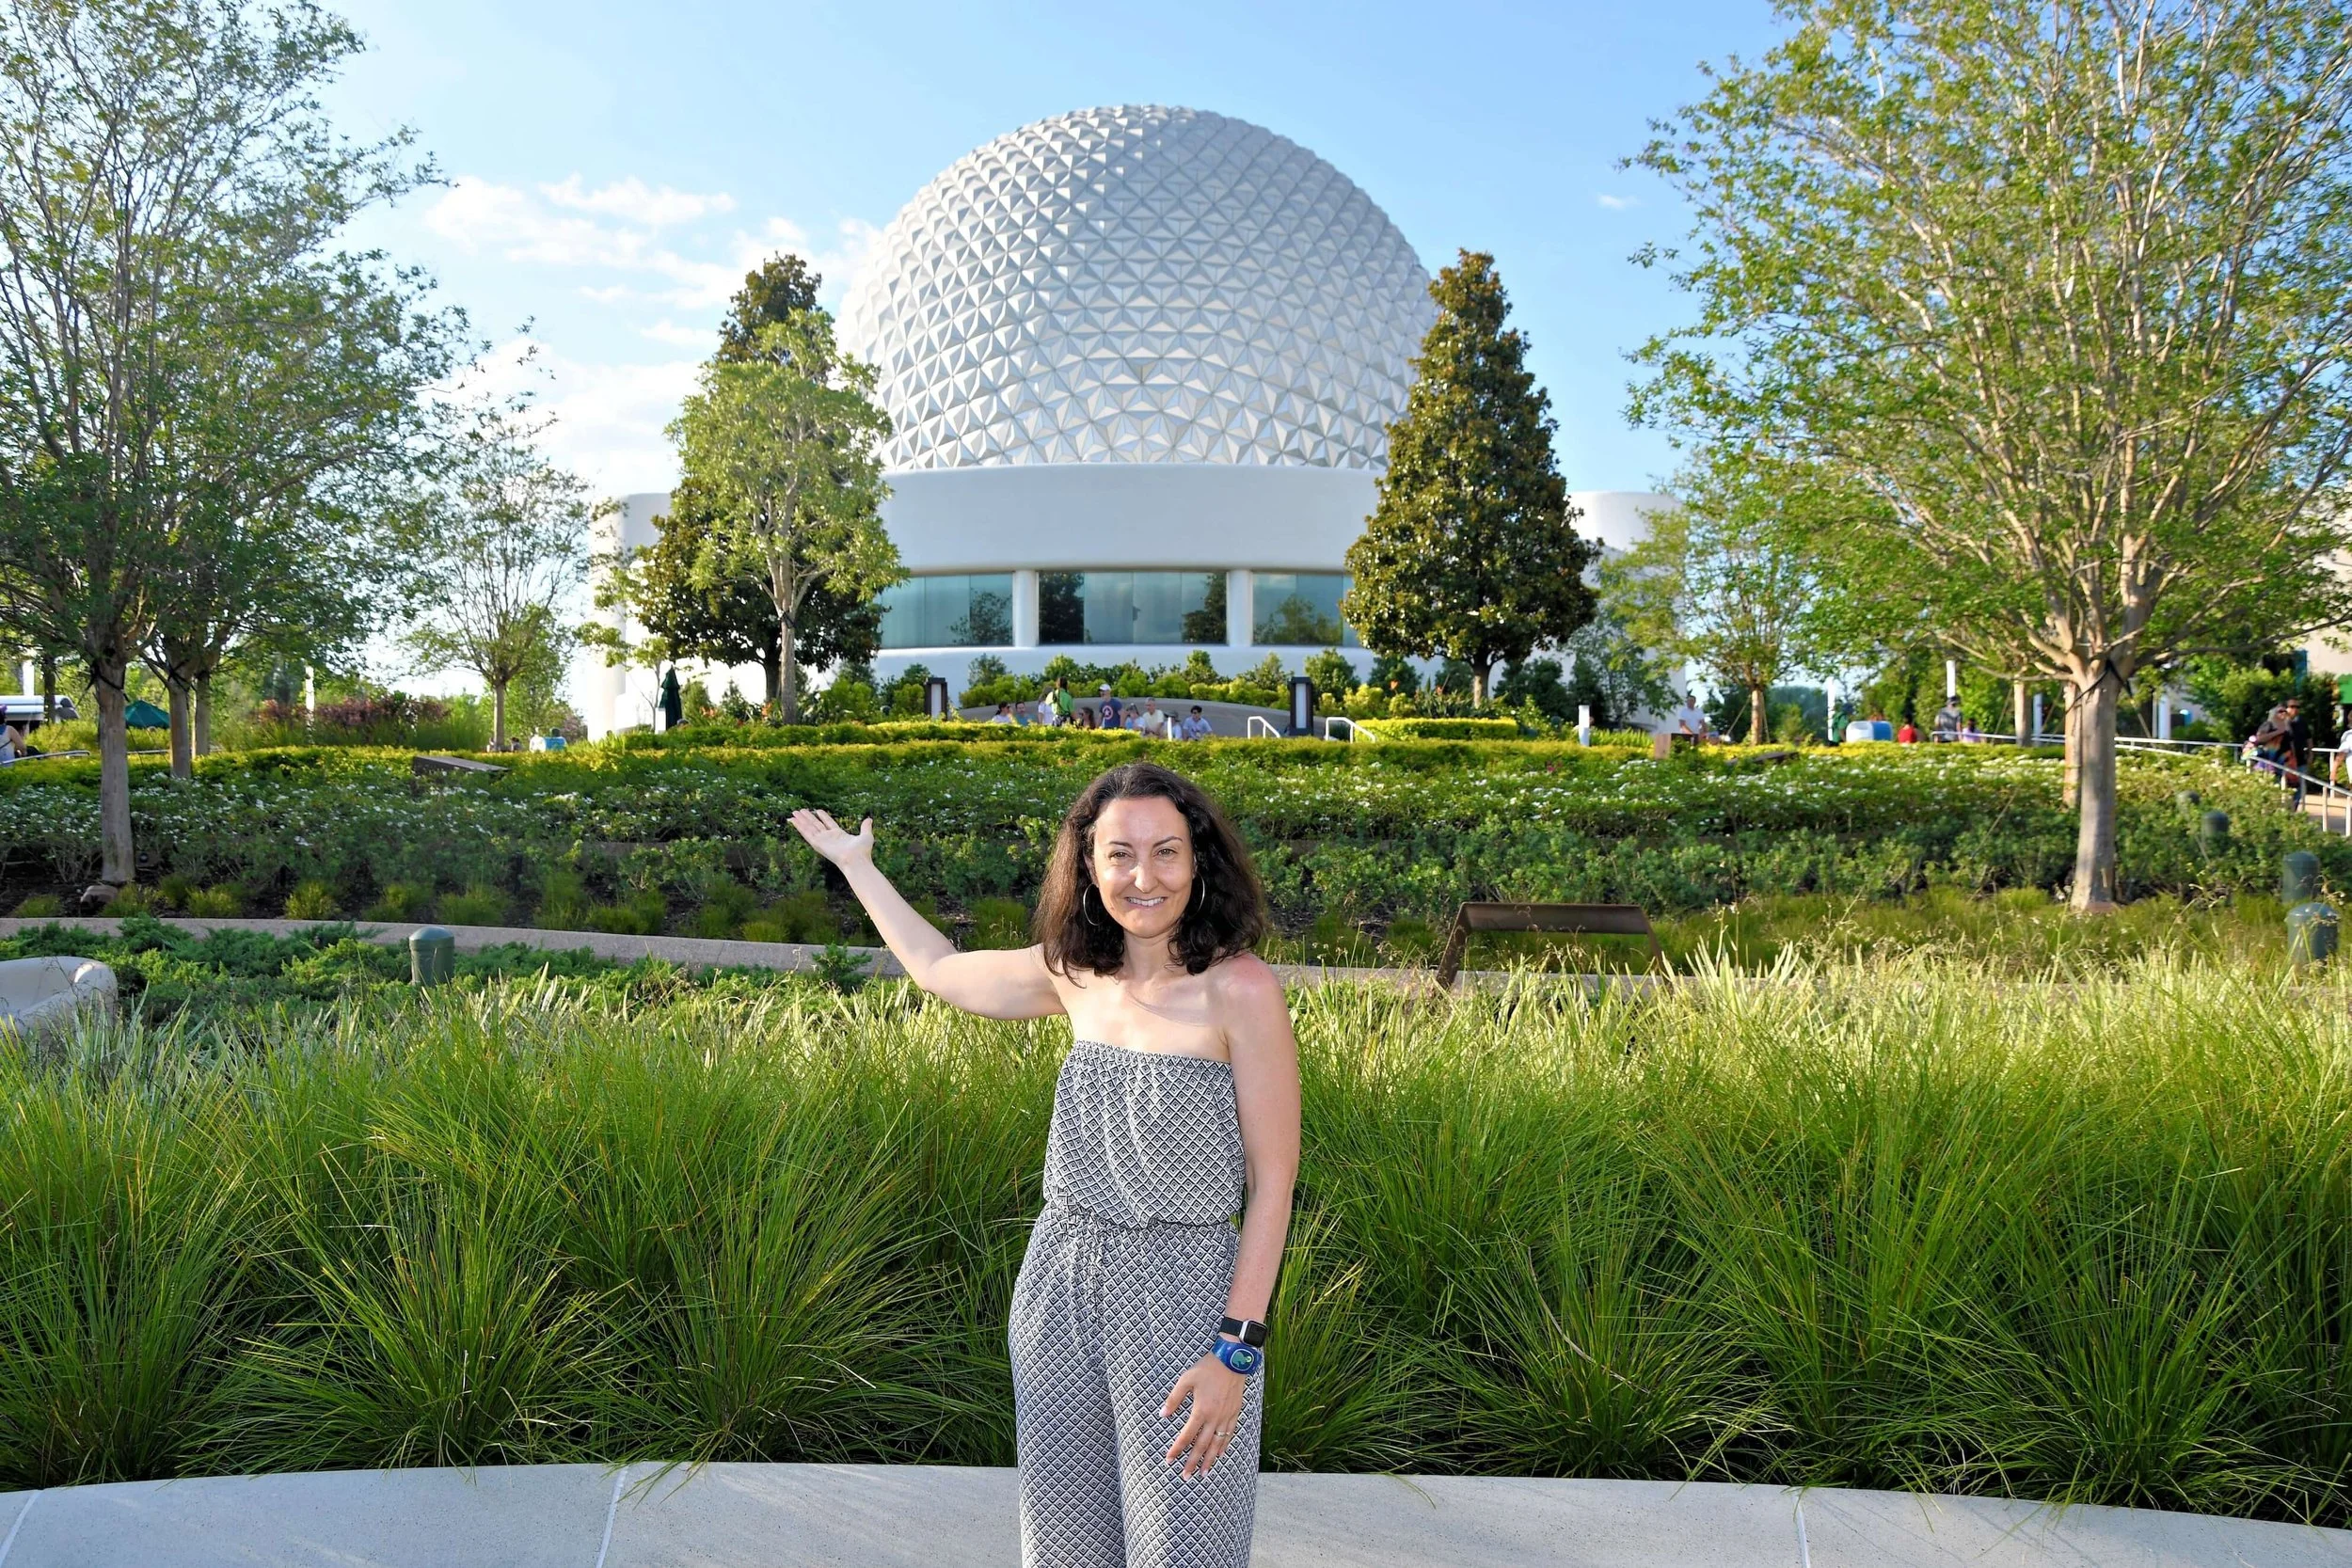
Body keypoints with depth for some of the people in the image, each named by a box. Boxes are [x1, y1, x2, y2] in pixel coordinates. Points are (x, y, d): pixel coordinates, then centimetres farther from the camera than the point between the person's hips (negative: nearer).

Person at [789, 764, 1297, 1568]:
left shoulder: (1240, 988, -14)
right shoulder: (1075, 973, 3)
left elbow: (1273, 1181, -12)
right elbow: (940, 970, 20)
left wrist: (1237, 1352, -16)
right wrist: (855, 864, 30)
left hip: (1184, 1296, -5)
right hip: (1061, 1284, 5)